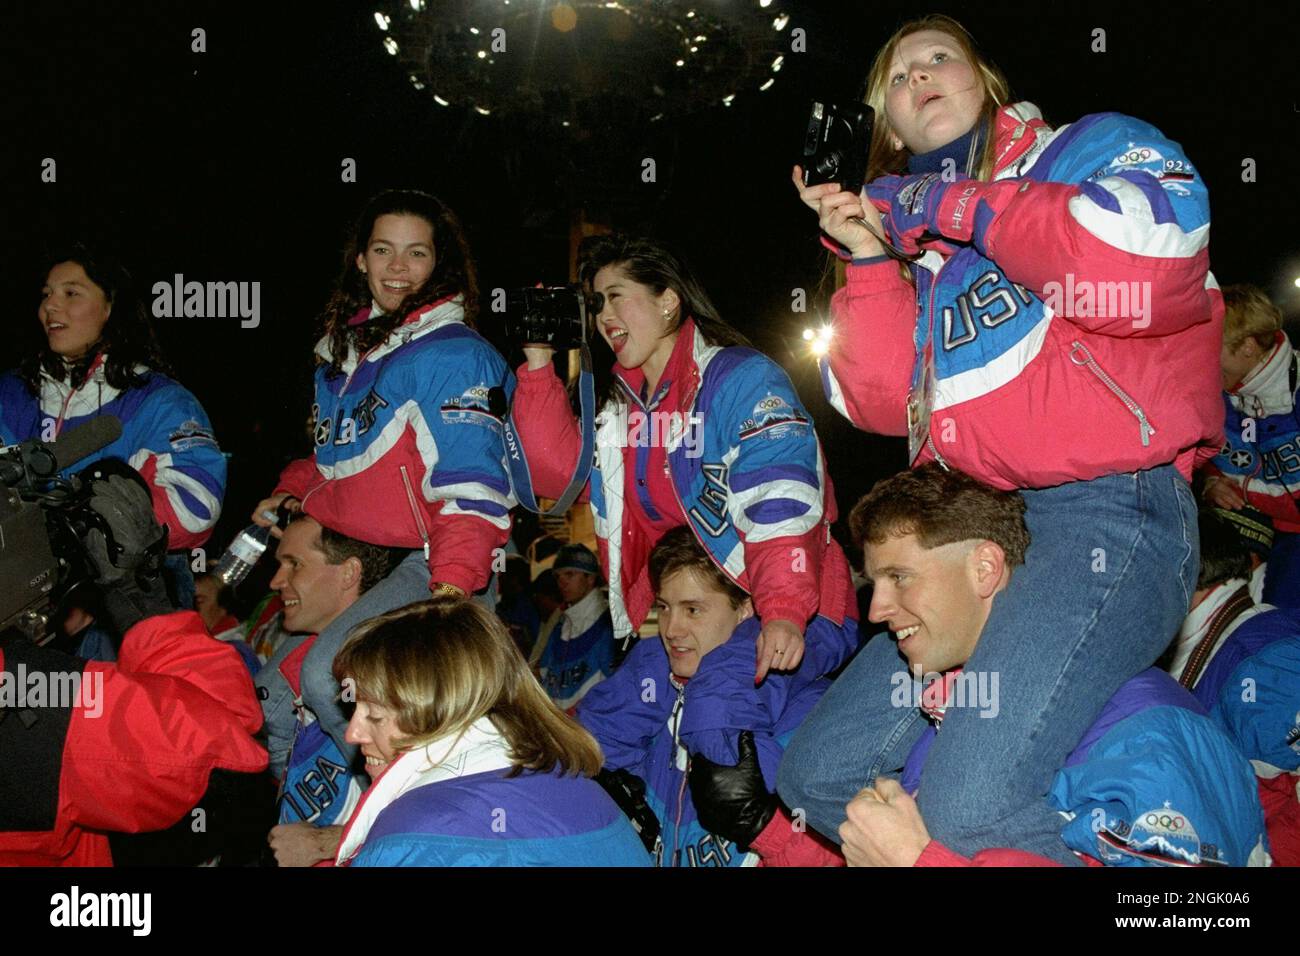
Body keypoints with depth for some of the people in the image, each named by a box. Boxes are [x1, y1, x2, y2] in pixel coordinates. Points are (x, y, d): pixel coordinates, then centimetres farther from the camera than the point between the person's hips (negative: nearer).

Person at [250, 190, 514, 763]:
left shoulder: (452, 354, -10)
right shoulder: (341, 350, 16)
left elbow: (471, 484, -18)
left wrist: (453, 583, -29)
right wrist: (291, 495, 12)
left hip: (428, 565, -9)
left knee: (327, 675, -25)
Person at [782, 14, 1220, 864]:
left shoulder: (1090, 148, 8)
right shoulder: (918, 241, 24)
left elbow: (1153, 250, -16)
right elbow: (885, 404, 13)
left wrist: (956, 207, -6)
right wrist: (870, 259, 2)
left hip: (1108, 507, -8)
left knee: (969, 809, -26)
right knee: (818, 775, 5)